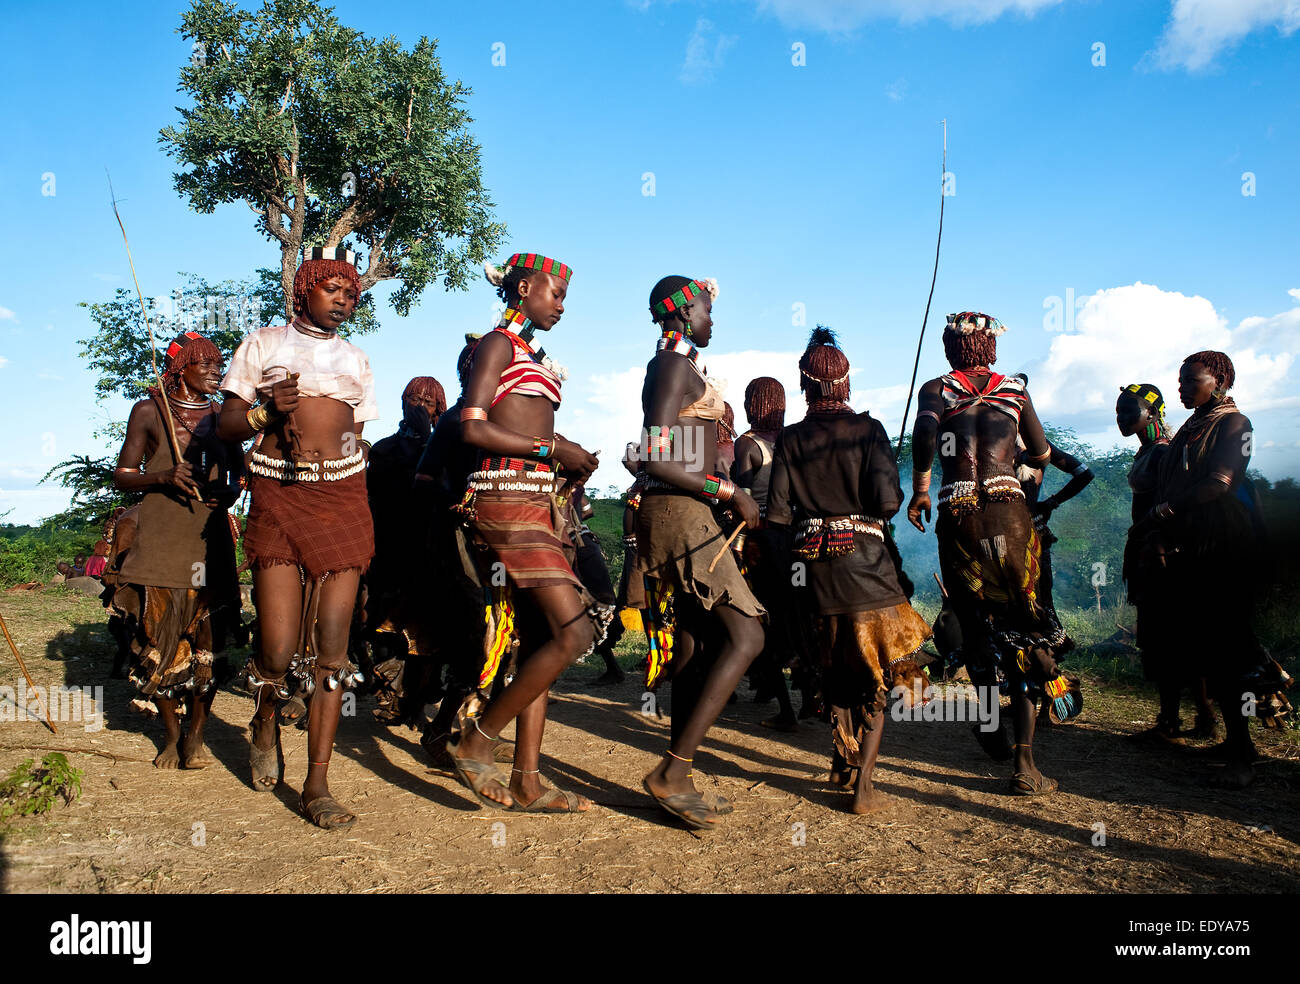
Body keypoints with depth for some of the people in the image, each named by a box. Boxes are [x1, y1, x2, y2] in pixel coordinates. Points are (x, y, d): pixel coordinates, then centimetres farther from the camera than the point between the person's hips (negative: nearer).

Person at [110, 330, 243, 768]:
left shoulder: (222, 415, 13)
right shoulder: (149, 411, 5)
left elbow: (239, 472, 21)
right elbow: (121, 476, 4)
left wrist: (229, 493, -1)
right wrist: (161, 477, -15)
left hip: (209, 538, 2)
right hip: (159, 538, -2)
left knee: (207, 640, -3)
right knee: (161, 637, 0)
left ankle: (195, 735, 8)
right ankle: (171, 735, 16)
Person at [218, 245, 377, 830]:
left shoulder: (356, 360, 18)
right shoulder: (262, 344, 11)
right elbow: (227, 425, 8)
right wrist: (267, 411, -13)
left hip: (342, 496, 2)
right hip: (277, 496, -2)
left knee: (331, 645, -4)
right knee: (279, 648, -9)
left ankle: (317, 785, 3)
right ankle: (264, 723, 27)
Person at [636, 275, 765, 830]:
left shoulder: (677, 365, 22)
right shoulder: (674, 366, -9)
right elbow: (657, 462, -19)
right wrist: (729, 492, -14)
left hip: (682, 515, 10)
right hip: (679, 515, -10)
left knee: (694, 647, 9)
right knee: (745, 636, -12)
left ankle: (677, 783, 15)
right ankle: (671, 772, -12)